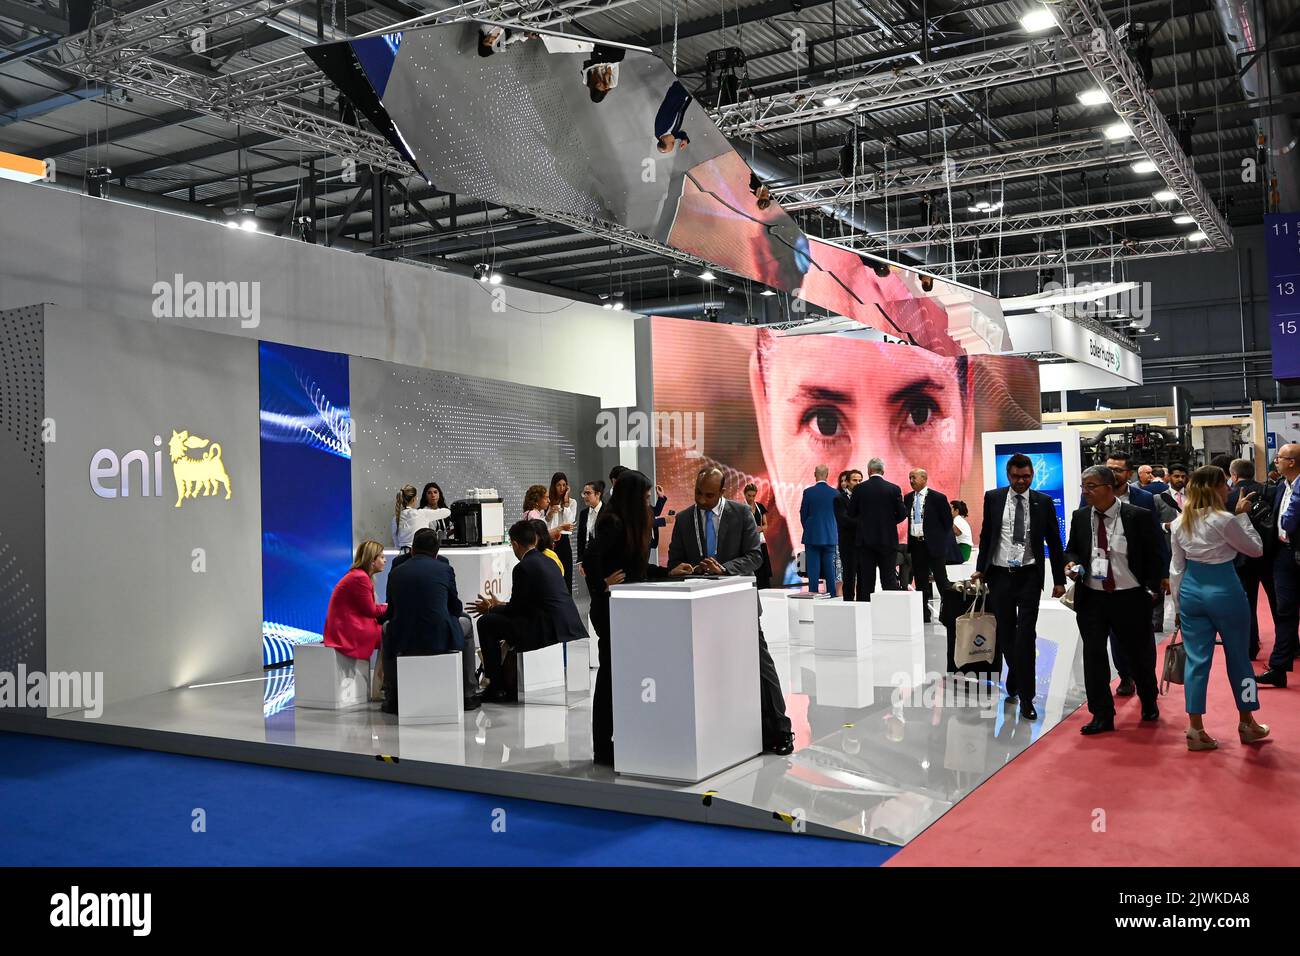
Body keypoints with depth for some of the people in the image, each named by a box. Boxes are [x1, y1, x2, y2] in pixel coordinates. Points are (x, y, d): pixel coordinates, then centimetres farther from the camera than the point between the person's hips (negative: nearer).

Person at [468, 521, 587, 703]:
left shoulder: (523, 567, -10)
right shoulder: (547, 561, 17)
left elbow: (515, 608, -4)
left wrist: (490, 609, 14)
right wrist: (500, 605, 33)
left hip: (549, 631, -9)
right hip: (570, 628, 9)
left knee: (486, 622, -1)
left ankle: (496, 688, 4)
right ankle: (507, 683, 33)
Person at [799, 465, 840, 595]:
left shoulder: (808, 492, -7)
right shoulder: (835, 493, -2)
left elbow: (803, 515, 0)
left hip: (812, 536, -2)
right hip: (830, 536, 2)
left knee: (813, 568, 0)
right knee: (830, 568, 7)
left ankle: (813, 593, -1)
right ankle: (831, 595, 8)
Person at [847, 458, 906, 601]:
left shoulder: (859, 489, -4)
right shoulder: (894, 489, -3)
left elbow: (851, 513, 2)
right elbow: (902, 513, -1)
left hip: (865, 540, 0)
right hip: (888, 539, 0)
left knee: (866, 580, 4)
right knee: (890, 580, 5)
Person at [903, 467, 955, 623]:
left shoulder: (937, 498, -7)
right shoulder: (908, 498, 8)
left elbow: (948, 521, -3)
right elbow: (904, 515, 7)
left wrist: (940, 539, -1)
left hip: (933, 544, -5)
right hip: (916, 544, 5)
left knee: (941, 580, 0)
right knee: (920, 581, 9)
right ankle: (924, 614, 15)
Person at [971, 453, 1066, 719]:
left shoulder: (1043, 502, 1)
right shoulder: (993, 498, 3)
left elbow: (1054, 542, 4)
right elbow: (985, 535, 10)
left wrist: (1059, 580, 3)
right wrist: (980, 569, 4)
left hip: (1029, 576, -2)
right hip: (999, 575, 2)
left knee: (1026, 635, -7)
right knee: (1005, 634, 9)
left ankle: (1026, 697, -4)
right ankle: (1015, 682, 29)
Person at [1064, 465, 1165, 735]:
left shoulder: (1138, 517, -8)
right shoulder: (1080, 517, 3)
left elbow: (1156, 555, -1)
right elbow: (1072, 550, 15)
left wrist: (1154, 588, -7)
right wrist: (1072, 563, -7)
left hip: (1131, 599, -2)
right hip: (1091, 598, 2)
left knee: (1139, 654, 13)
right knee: (1093, 656, 0)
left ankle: (1149, 704, 39)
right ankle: (1102, 716, 10)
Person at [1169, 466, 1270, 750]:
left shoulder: (1180, 522, 4)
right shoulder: (1225, 520, -14)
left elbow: (1177, 567, 8)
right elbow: (1256, 549, -1)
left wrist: (1178, 605, 14)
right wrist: (1243, 515, 4)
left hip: (1191, 590, 5)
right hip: (1224, 590, -5)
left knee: (1196, 659, 6)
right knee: (1238, 657, 13)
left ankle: (1195, 729, 5)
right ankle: (1247, 724, 27)